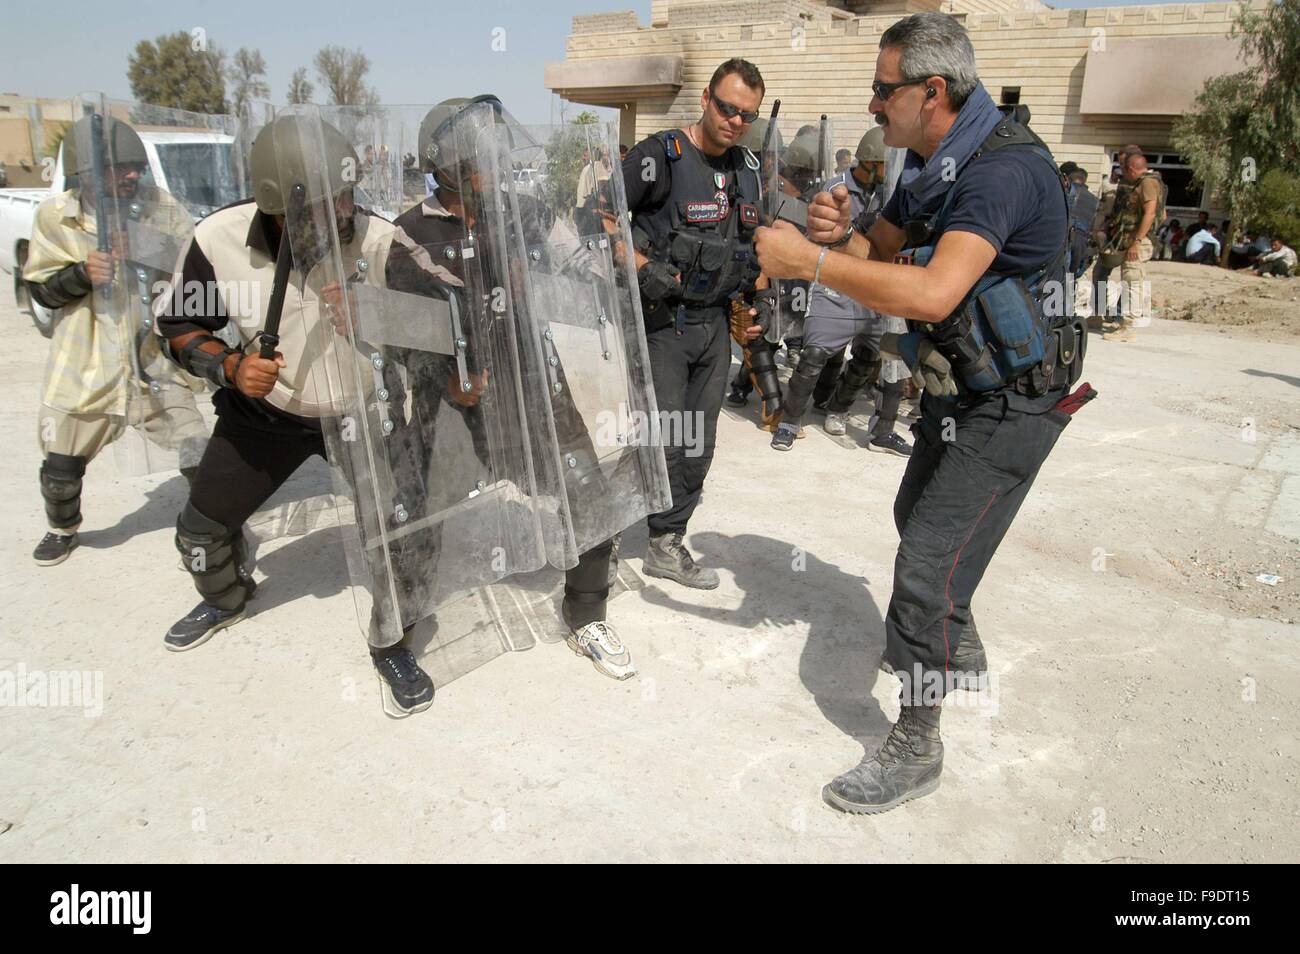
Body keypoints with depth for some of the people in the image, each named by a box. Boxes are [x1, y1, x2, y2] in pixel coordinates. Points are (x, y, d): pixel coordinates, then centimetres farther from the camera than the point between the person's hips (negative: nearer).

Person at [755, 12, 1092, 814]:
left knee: (927, 567, -11)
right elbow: (882, 254, 12)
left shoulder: (1005, 167, -27)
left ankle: (915, 749, 6)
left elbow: (932, 294, -39)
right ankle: (958, 648, 50)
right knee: (919, 521, 26)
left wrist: (808, 260, -33)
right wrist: (837, 233, -12)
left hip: (1011, 402, -10)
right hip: (962, 388, 10)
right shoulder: (931, 163, 4)